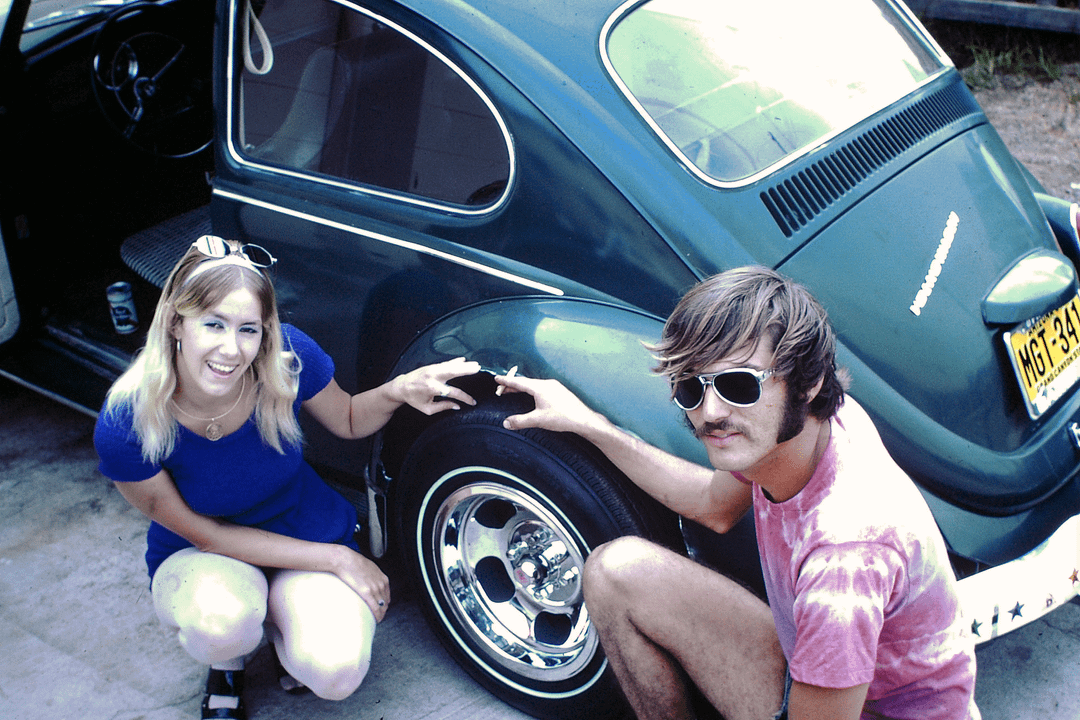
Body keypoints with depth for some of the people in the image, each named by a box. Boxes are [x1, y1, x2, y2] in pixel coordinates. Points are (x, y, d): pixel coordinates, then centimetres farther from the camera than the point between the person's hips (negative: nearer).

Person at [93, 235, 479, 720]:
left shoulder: (289, 357, -23)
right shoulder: (125, 426, -28)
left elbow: (348, 421, -1)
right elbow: (206, 535, -18)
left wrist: (397, 391, -24)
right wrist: (337, 559, -20)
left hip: (311, 531, 1)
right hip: (197, 558, -1)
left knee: (336, 674, -26)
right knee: (221, 619, -37)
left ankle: (286, 623, 11)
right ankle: (224, 667, 2)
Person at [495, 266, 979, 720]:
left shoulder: (846, 549, -34)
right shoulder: (786, 423, -11)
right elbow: (716, 506, 10)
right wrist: (590, 425, 9)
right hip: (812, 671, 7)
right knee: (617, 570, 0)